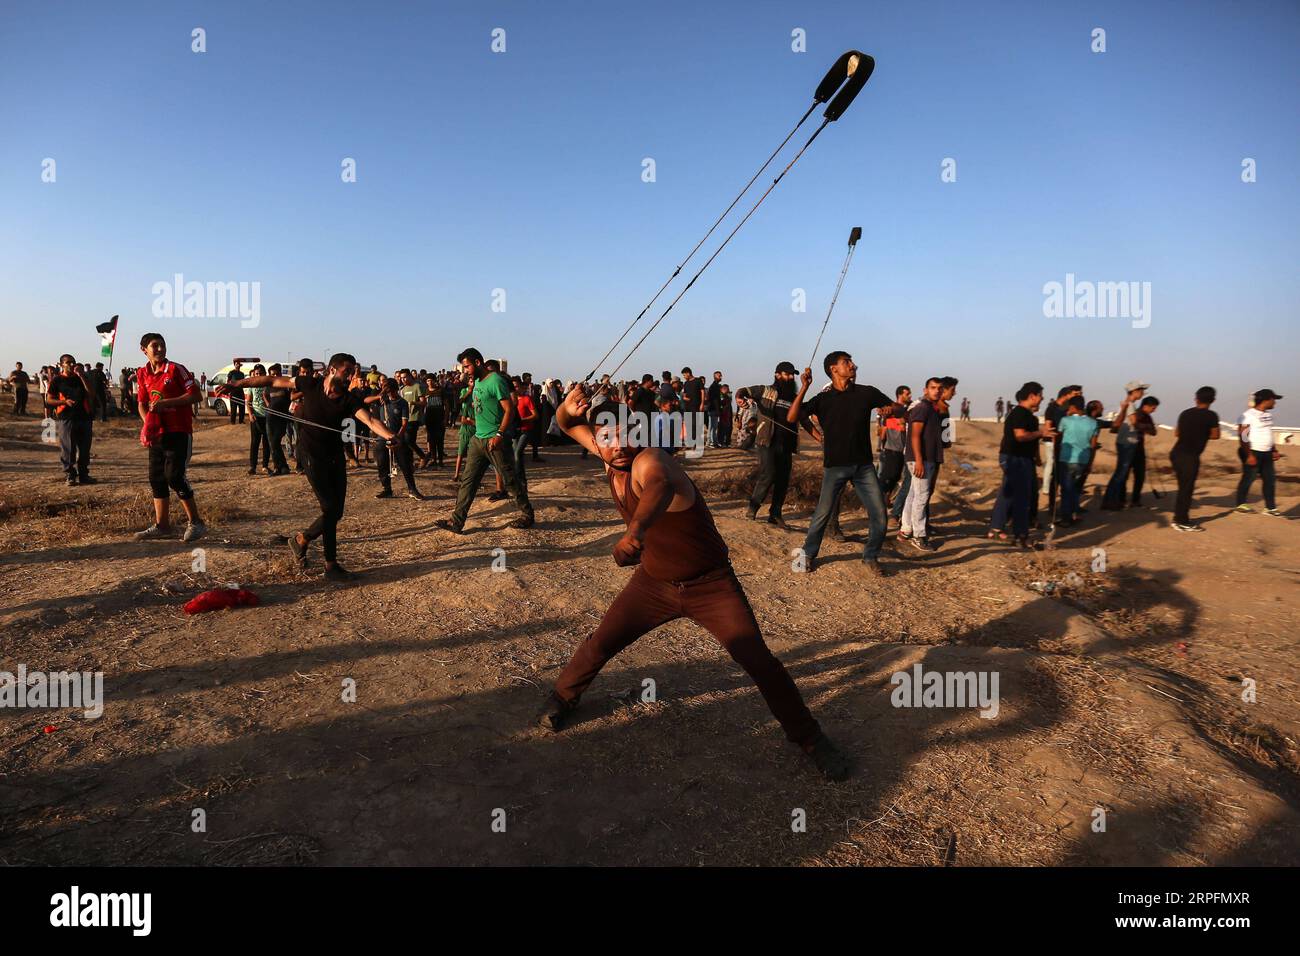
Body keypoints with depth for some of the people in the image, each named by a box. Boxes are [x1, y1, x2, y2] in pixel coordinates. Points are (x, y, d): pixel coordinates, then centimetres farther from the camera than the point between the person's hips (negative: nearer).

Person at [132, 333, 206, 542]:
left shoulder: (176, 369, -7)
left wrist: (166, 403, -19)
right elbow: (141, 403, 14)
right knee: (156, 477, 8)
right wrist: (147, 423, -4)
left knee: (174, 476, -13)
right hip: (157, 434, 7)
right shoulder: (142, 373, 10)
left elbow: (196, 396, -13)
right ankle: (162, 525, 18)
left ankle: (196, 523, -3)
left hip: (179, 432, -6)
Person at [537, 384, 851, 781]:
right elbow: (569, 424, 4)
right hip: (654, 581, 6)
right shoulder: (611, 459, -8)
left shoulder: (649, 460, -30)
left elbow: (662, 487, -55)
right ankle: (563, 696, 34)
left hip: (710, 584, -5)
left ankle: (808, 736, 12)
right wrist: (567, 408, -22)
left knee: (758, 660, -9)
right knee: (601, 643, 5)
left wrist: (636, 530, -77)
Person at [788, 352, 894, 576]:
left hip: (864, 465, 2)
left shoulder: (867, 393, 3)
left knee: (879, 515, -1)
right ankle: (808, 555, 21)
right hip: (835, 466, -2)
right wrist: (804, 388, -17)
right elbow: (791, 418, -9)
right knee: (823, 514, 1)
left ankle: (870, 559, 19)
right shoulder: (823, 398, 0)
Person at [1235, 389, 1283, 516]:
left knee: (1270, 480, 8)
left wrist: (1274, 450, 16)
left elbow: (1268, 433, 22)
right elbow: (1242, 436, -18)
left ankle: (1270, 507, 14)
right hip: (1253, 453, -8)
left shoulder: (1268, 414, 12)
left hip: (1267, 453, 8)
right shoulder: (1249, 415, -15)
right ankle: (1240, 504, 13)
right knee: (1248, 479, 0)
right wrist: (1249, 455, -21)